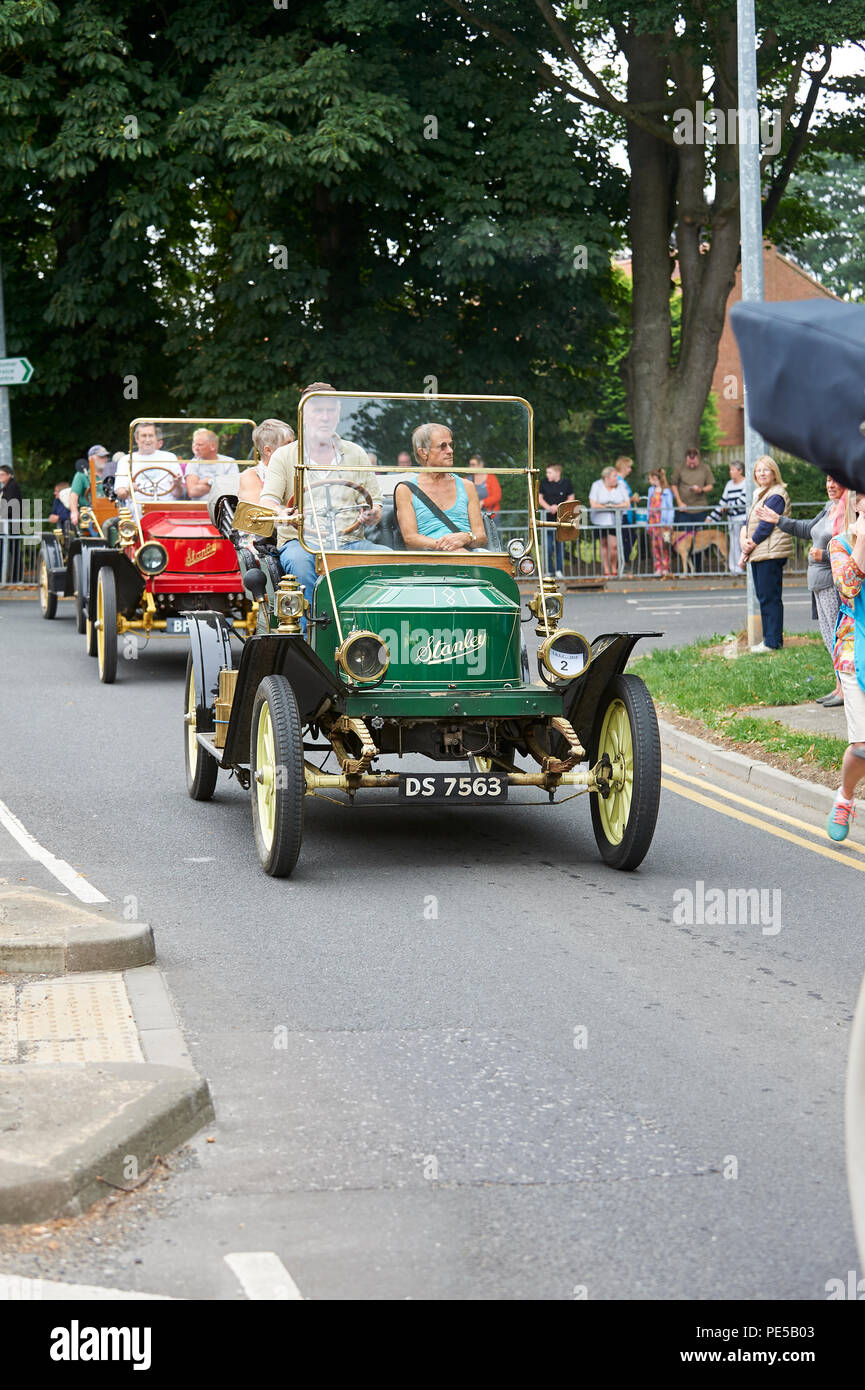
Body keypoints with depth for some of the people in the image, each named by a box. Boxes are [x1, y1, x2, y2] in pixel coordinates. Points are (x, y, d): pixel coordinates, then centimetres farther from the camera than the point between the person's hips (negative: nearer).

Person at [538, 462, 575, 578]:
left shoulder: (566, 483, -1)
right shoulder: (544, 482, 1)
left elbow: (571, 499, 5)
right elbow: (539, 498, 7)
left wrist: (558, 507, -9)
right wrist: (548, 507, -10)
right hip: (547, 518, 0)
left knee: (560, 545, 6)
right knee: (547, 547, -5)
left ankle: (559, 570, 15)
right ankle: (548, 570, 4)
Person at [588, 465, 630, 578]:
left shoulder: (621, 486, 1)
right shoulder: (597, 486, -4)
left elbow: (626, 504, -2)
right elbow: (593, 504, -12)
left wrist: (613, 506, -14)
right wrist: (607, 507, -9)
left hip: (615, 520, 0)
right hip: (600, 520, 0)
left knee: (614, 545, -9)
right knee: (604, 544, 8)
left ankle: (614, 570, 8)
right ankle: (606, 571, 18)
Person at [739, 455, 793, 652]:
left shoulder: (776, 496, -11)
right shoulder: (760, 495, 20)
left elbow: (766, 525, -16)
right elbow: (749, 520, 17)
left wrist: (751, 545, -8)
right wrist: (743, 538, -2)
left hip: (771, 554, -10)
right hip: (757, 555, 10)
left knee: (769, 597, -9)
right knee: (763, 597, 12)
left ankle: (773, 641, -7)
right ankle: (769, 639, 17)